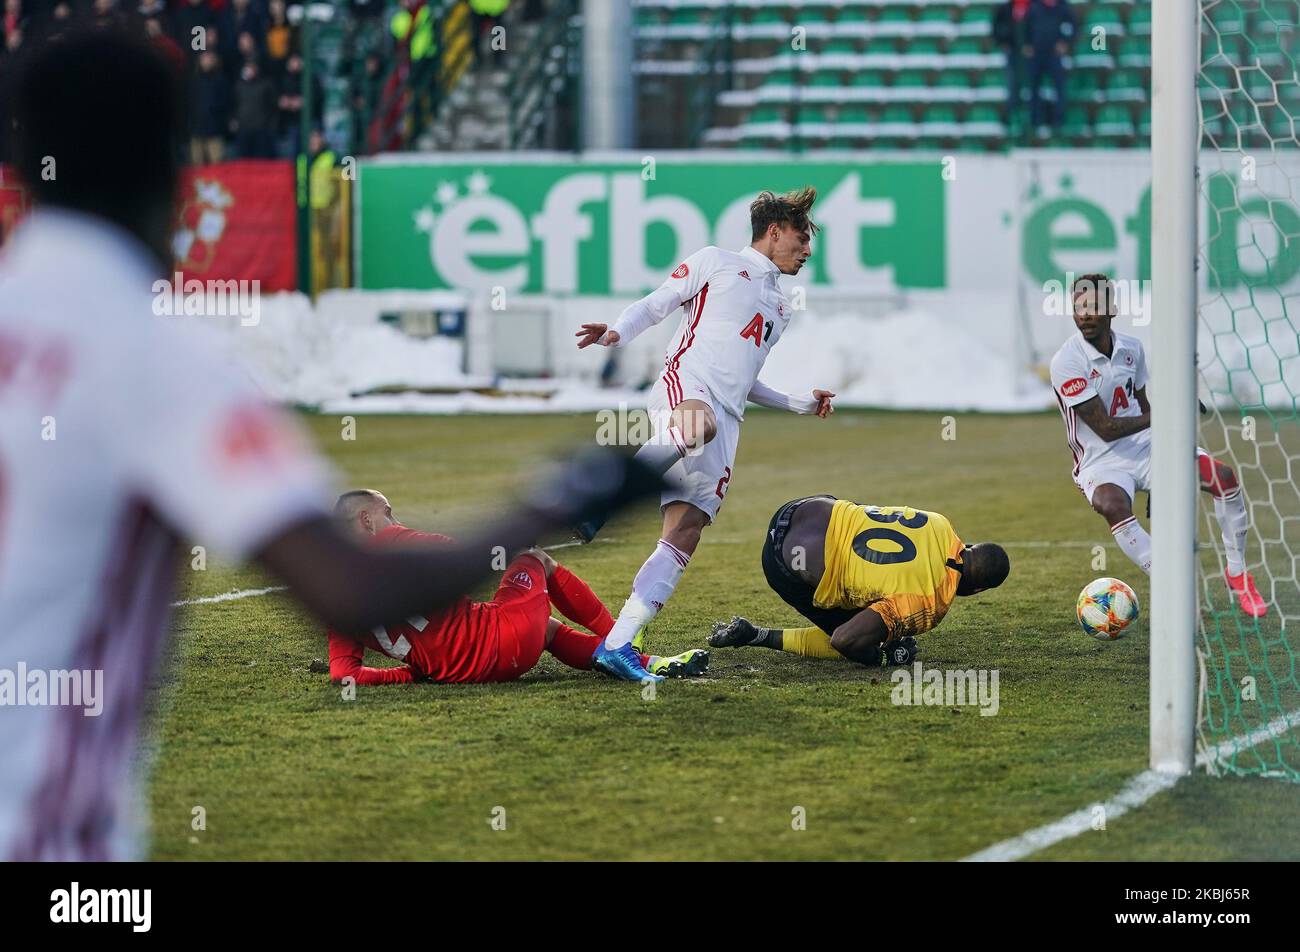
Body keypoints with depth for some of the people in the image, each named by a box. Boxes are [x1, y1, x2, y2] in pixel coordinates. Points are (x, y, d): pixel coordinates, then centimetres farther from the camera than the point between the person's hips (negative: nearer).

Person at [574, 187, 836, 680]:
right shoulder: (716, 262, 14)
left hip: (726, 418, 7)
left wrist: (799, 402, 37)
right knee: (699, 426, -45)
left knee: (686, 532, -10)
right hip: (683, 384, -7)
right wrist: (618, 332, -12)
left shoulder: (779, 306, 34)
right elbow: (654, 305, 7)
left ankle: (618, 644, -15)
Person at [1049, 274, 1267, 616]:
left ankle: (1237, 572, 3)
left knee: (1223, 475, -15)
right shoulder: (1066, 362, -16)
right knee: (1111, 504, -40)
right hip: (1100, 462, -5)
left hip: (1145, 447, 5)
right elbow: (1106, 428, -18)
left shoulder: (1131, 348, 4)